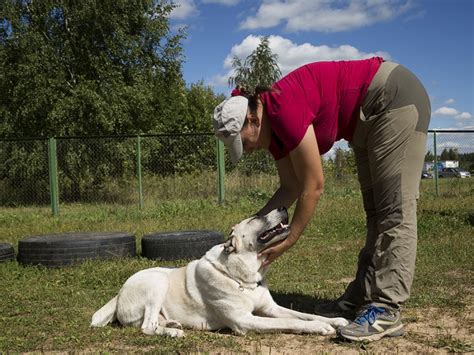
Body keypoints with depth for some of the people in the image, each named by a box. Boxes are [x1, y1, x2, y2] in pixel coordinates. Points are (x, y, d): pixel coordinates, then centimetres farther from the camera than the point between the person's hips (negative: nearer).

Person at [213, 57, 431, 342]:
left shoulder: (284, 110, -26)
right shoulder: (273, 128, 1)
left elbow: (313, 187, -21)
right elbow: (291, 188, 5)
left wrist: (287, 243, -13)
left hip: (396, 97, -10)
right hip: (367, 120, 10)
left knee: (395, 209, -13)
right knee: (376, 209, 9)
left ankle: (386, 311, -14)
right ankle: (363, 294, 19)